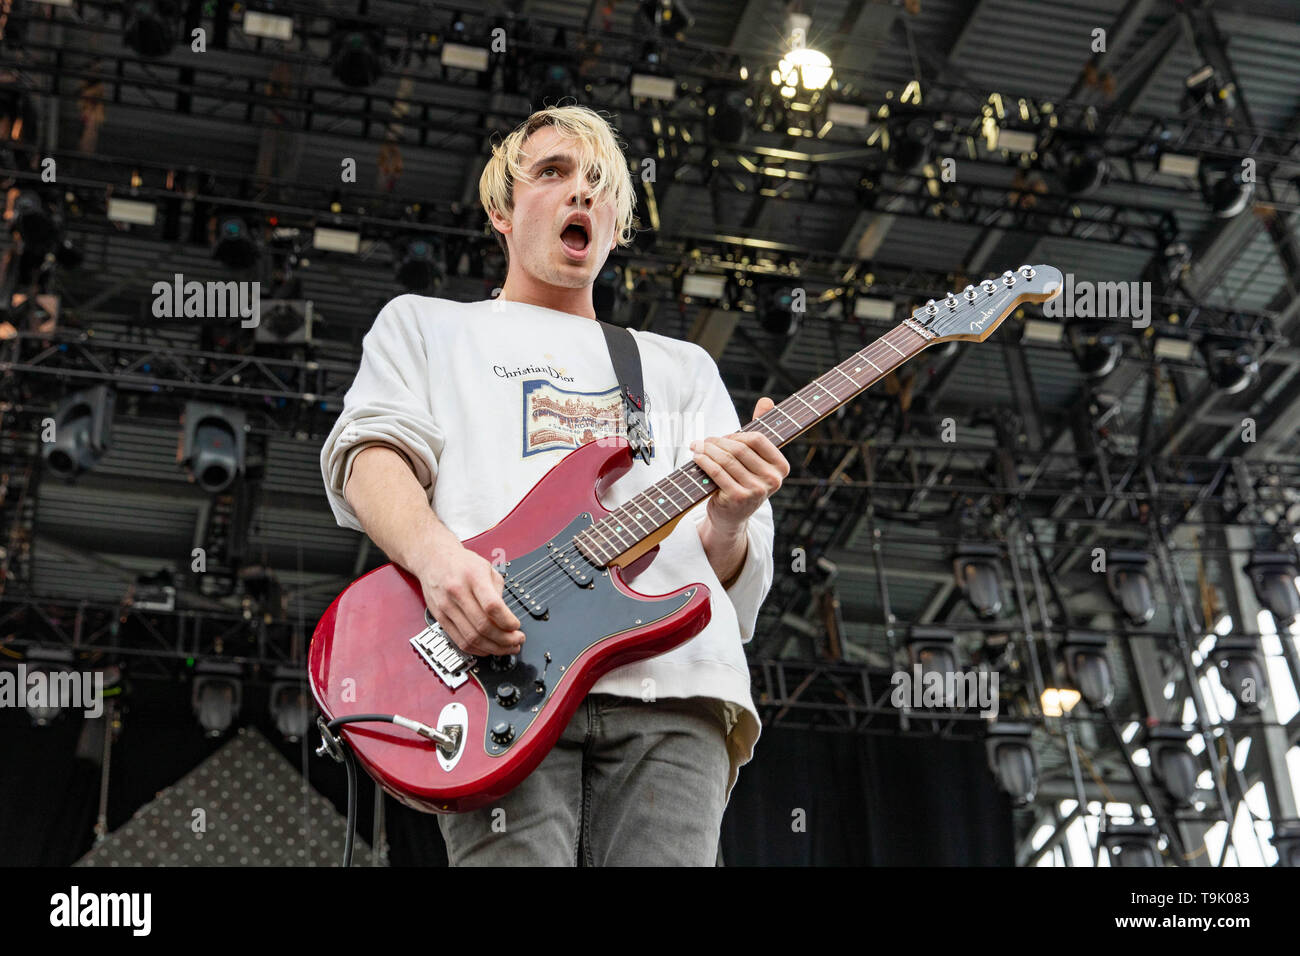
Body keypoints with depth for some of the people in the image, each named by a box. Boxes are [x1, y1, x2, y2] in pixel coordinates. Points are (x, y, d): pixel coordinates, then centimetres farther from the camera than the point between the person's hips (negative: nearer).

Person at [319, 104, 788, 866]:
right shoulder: (426, 324, 27)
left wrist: (729, 523, -5)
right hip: (497, 668, -2)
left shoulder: (684, 368, 31)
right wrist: (435, 554, -16)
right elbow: (371, 451, 6)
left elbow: (733, 582, 22)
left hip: (670, 689, 3)